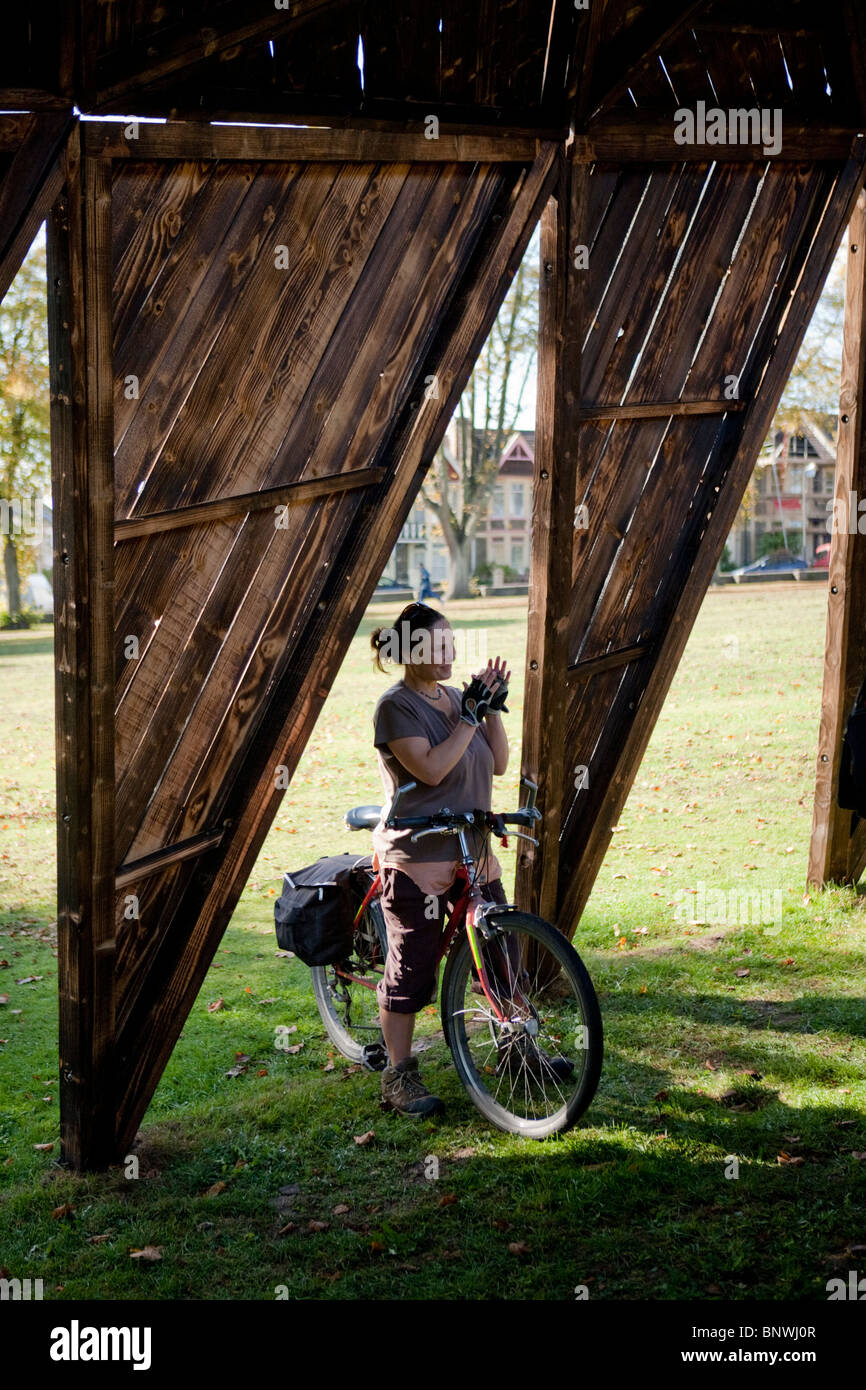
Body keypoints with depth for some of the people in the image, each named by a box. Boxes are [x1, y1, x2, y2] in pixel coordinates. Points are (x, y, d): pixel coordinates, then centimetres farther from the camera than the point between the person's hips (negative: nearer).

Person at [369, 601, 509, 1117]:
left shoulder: (456, 697, 11)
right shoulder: (397, 706, -11)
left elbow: (497, 764, 9)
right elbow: (431, 768, -23)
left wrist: (494, 706, -2)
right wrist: (471, 715, -19)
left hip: (473, 853, 7)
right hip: (417, 858, -7)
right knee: (411, 967, -1)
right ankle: (399, 1075, 11)